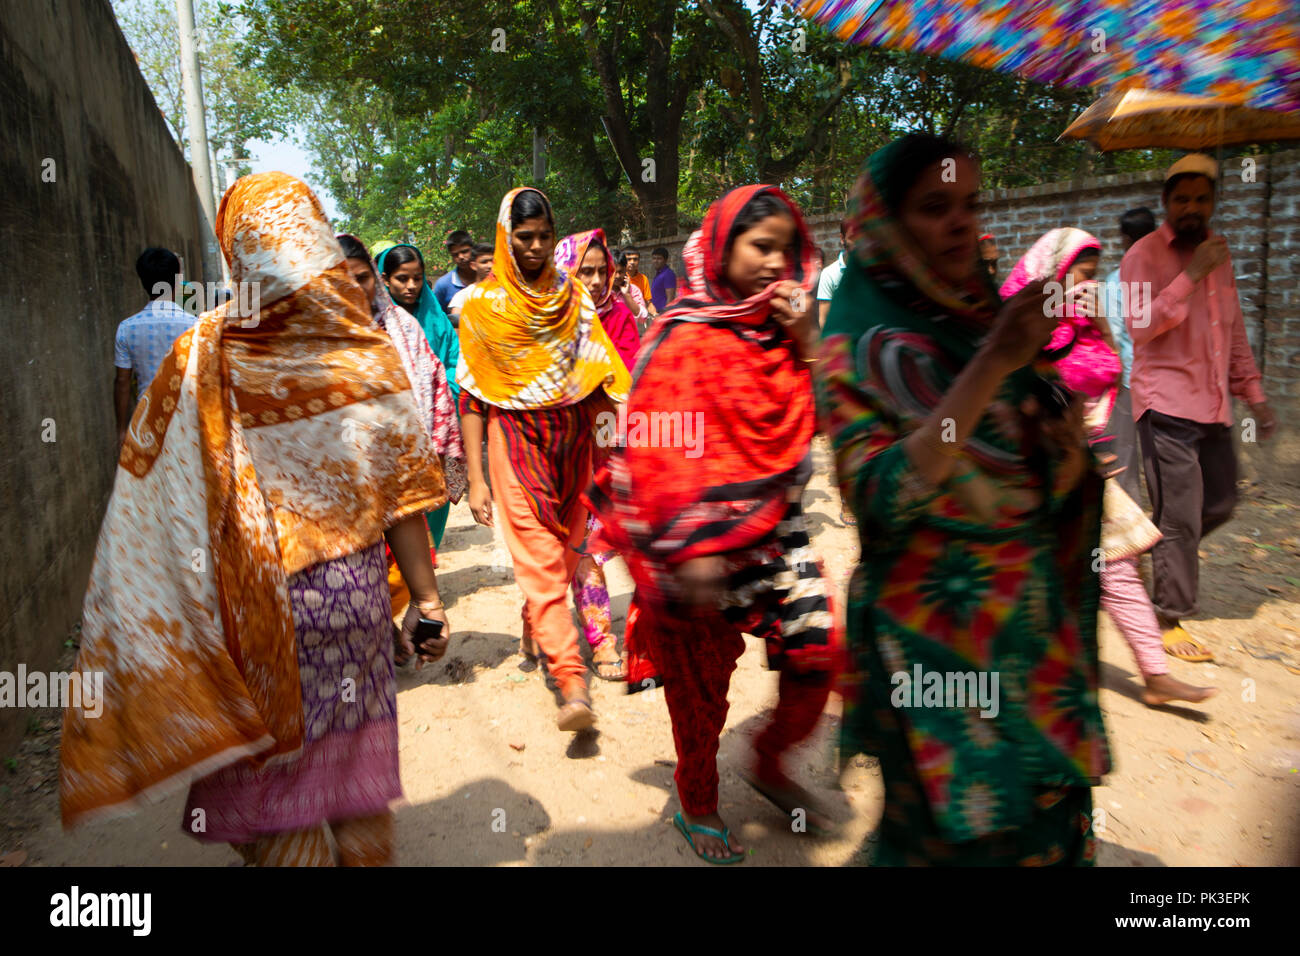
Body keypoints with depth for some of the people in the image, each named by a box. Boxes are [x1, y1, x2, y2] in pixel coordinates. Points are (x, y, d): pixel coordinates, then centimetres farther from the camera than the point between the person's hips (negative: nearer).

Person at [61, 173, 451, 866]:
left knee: (273, 773, 14)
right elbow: (401, 494, -7)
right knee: (355, 759, 18)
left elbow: (147, 499, -4)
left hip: (253, 603, -1)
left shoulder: (202, 355, -8)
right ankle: (365, 851, 33)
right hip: (354, 590, 1)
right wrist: (425, 597, 1)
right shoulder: (365, 353, -8)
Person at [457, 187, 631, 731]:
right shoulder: (481, 305, -1)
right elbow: (471, 395, -3)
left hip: (573, 438, 4)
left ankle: (535, 628, 37)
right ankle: (573, 683, -13)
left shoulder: (573, 295, 7)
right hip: (516, 442, -3)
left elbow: (600, 371, 8)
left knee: (564, 551, 10)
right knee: (539, 558, -10)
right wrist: (475, 477, -7)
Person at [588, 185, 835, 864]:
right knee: (702, 684, 8)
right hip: (708, 537, -5)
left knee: (818, 654, 2)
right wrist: (692, 548, -23)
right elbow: (663, 449, -17)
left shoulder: (785, 330, 8)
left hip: (777, 528, 6)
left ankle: (769, 765, 30)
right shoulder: (688, 338, -11)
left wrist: (807, 342, -8)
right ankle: (697, 806, 33)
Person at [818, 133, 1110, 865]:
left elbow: (1063, 469, 11)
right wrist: (992, 366, -27)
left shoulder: (992, 319, 5)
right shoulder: (856, 347, -10)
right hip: (938, 633, -5)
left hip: (1041, 623, 5)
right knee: (963, 834, 9)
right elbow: (880, 498, -24)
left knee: (1052, 818, 17)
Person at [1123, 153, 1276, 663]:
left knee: (1219, 505, 13)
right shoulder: (1144, 254, -5)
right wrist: (1191, 275, -22)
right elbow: (1140, 325, -20)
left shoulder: (1218, 251, 17)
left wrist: (1253, 392, 19)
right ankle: (1170, 620, 6)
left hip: (1214, 405, 8)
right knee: (1180, 517, -5)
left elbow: (1233, 329, 23)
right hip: (1167, 403, -7)